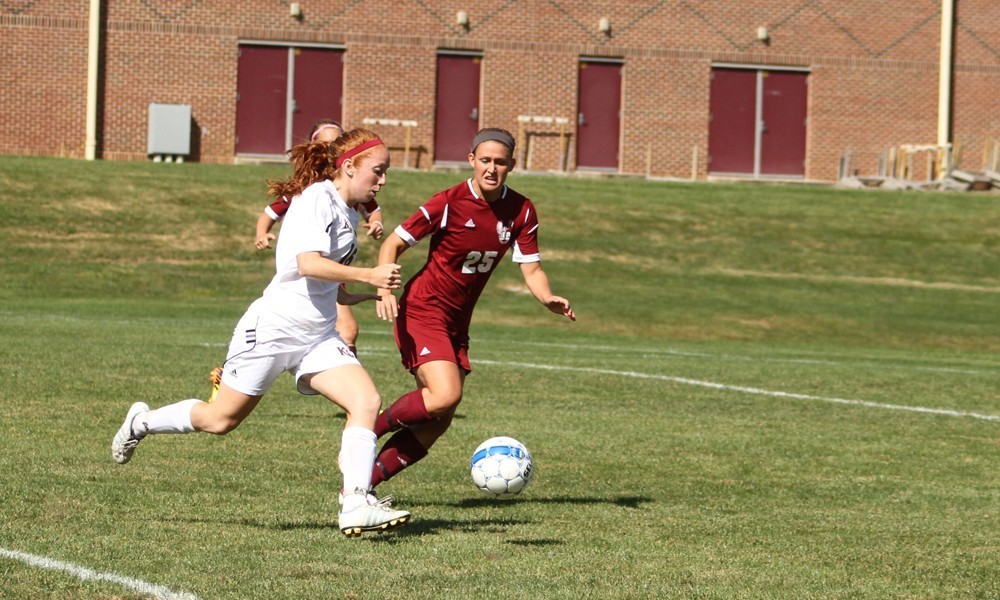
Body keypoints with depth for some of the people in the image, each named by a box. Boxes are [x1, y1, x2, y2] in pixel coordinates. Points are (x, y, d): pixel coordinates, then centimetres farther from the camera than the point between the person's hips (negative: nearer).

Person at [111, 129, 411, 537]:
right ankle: (142, 422, 29)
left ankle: (356, 503, -22)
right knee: (221, 420, 3)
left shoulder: (347, 214, 14)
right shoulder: (317, 198, -13)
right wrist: (369, 275, -31)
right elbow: (309, 264, -28)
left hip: (318, 336, 8)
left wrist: (367, 295, 18)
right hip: (275, 327, -8)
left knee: (367, 401, -15)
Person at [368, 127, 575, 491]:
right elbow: (392, 245, -9)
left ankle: (362, 483, 14)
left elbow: (531, 270, 1)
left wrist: (548, 299, -21)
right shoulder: (450, 203, -16)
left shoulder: (522, 212, -1)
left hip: (457, 322, 7)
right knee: (446, 395, -26)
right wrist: (384, 290, -26)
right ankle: (369, 430, -4)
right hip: (422, 311, -7)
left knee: (436, 423, 4)